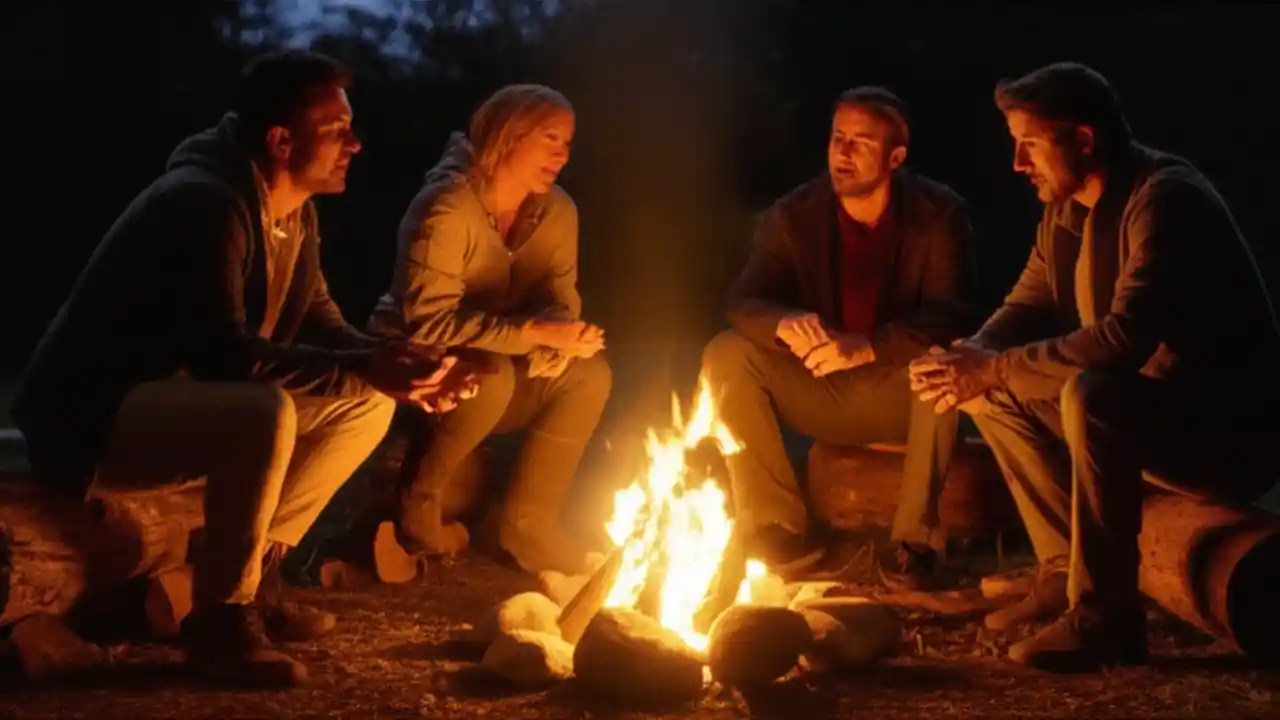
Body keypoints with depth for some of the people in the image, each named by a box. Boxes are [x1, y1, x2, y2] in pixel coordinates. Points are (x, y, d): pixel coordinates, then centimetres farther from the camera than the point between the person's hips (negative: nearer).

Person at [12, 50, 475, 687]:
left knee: (367, 406, 3)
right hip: (92, 414, -10)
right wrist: (363, 369, -32)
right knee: (265, 413, -36)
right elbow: (225, 354, -31)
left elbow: (317, 323, 9)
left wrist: (396, 366, -10)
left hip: (182, 402, 10)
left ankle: (252, 576, 5)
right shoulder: (203, 203, -24)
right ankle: (219, 615, -17)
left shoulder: (293, 211, 5)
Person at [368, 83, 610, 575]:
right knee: (491, 374, -36)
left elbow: (560, 301, -2)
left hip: (493, 375, 7)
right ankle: (417, 501, -13)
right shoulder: (446, 207, -25)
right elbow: (429, 322, -32)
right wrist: (534, 332, -37)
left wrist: (557, 340, -28)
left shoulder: (557, 211, -3)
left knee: (589, 374, -15)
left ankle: (529, 521, -7)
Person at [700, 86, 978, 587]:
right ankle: (779, 528, -14)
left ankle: (916, 537, -20)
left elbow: (947, 320, -22)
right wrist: (786, 324, -36)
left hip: (901, 392, -3)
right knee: (726, 355, -19)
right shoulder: (793, 215, -5)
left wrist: (866, 347, -40)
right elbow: (744, 302, -11)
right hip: (822, 390, 3)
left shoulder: (939, 214, -12)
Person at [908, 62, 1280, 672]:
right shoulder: (1065, 210, 5)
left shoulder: (1165, 199, -22)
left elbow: (1125, 339, -33)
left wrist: (993, 369, -28)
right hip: (1143, 413, 9)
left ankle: (1106, 613, -24)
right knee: (993, 395, 4)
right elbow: (1026, 309, 10)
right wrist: (969, 360, -13)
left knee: (1090, 394, -34)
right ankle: (1069, 571, 5)